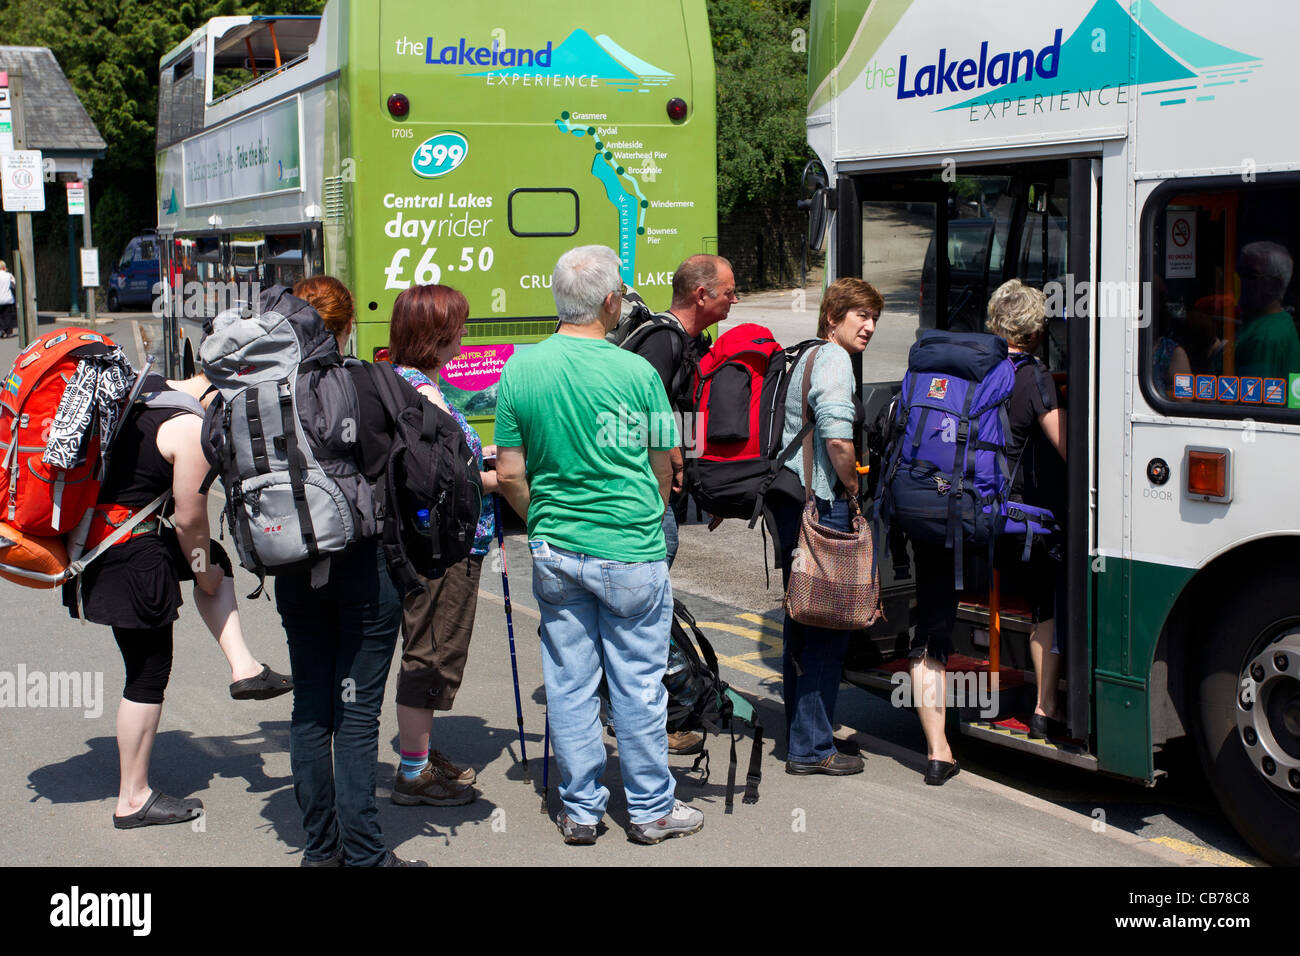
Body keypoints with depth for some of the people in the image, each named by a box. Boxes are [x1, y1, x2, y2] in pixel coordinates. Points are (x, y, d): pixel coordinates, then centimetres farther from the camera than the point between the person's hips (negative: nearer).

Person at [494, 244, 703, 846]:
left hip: (554, 553, 3)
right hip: (631, 554, -3)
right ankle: (651, 810, 19)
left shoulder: (519, 369, -3)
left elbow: (510, 474, 0)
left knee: (568, 683, 10)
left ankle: (579, 811, 19)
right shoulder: (637, 372, -10)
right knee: (638, 683, 8)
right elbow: (664, 467, 0)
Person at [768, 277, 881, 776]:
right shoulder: (832, 357, -9)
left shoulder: (802, 359, 21)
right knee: (828, 628, -5)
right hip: (820, 503, -10)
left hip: (788, 502, 10)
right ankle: (812, 748, -1)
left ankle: (799, 735, 25)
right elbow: (836, 437, -22)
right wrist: (853, 488, -8)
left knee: (802, 621, 17)